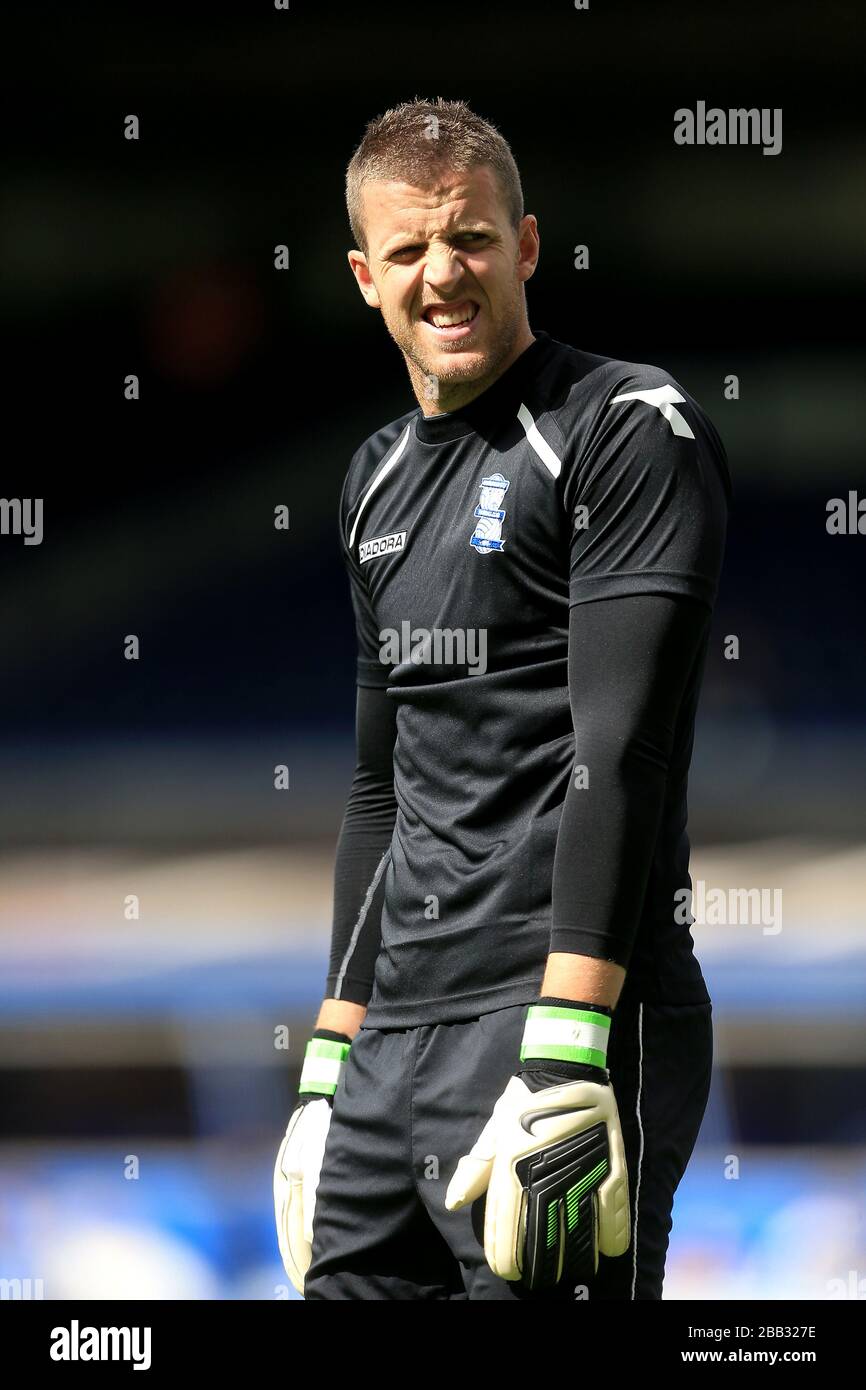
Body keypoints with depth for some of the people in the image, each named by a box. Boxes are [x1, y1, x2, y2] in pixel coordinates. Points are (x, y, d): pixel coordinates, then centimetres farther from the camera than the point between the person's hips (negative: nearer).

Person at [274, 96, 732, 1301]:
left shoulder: (629, 427, -6)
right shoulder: (381, 478, 18)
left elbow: (622, 747, -15)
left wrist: (563, 1052, -23)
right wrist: (330, 1060, 20)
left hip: (565, 1018, -8)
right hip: (398, 1036, 8)